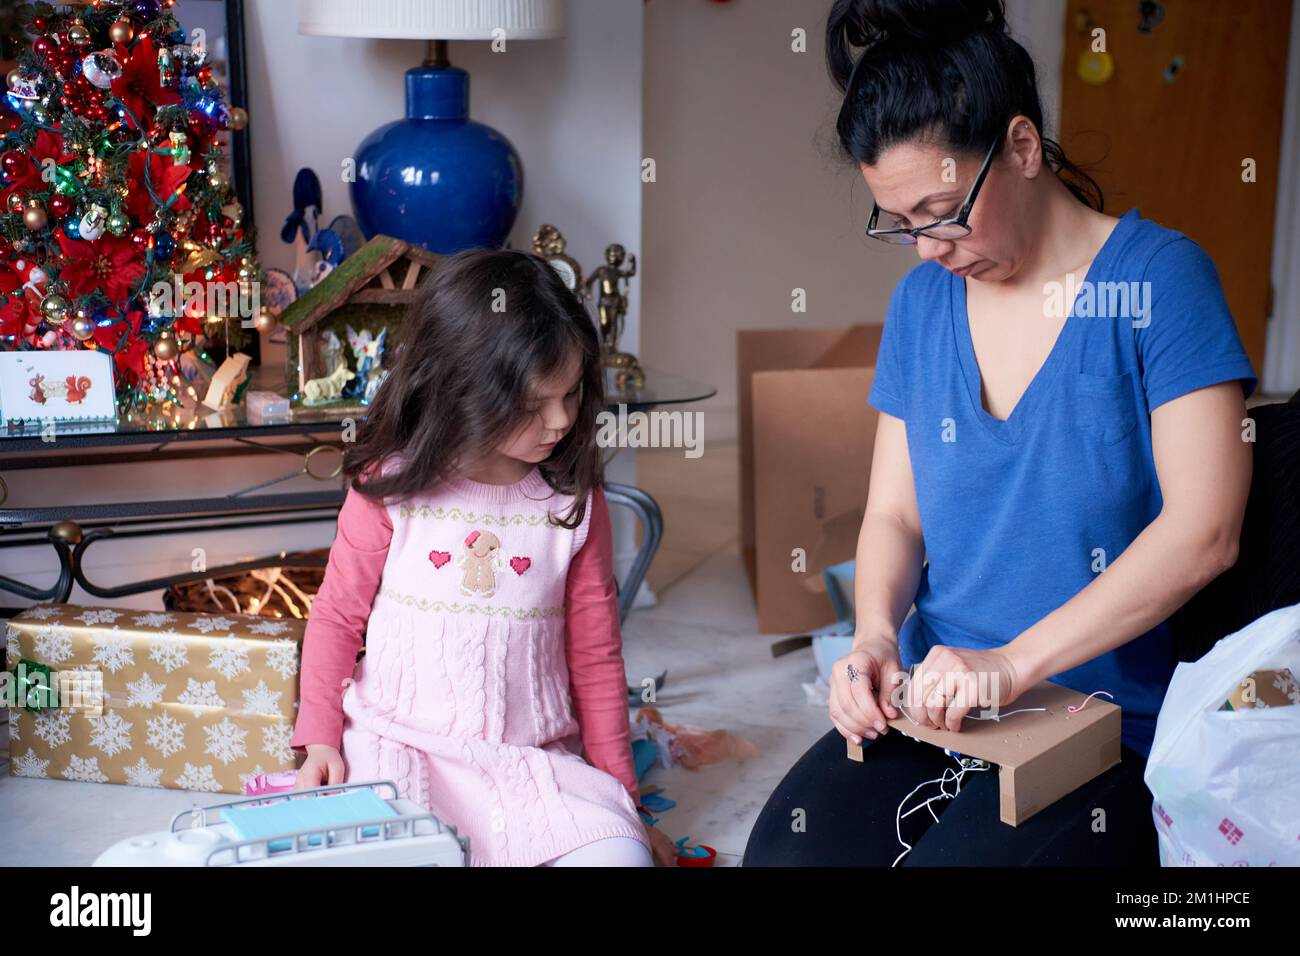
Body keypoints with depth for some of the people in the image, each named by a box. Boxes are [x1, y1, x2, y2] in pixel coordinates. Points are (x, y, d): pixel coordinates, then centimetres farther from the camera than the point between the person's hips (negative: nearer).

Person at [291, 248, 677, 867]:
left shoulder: (575, 501, 1)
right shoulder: (389, 487, -4)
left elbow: (595, 651, 7)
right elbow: (337, 615, 6)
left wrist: (618, 787, 9)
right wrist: (320, 737, -3)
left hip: (529, 758, 2)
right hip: (397, 747, -1)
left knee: (619, 855, -21)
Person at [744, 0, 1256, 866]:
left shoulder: (1159, 277, -8)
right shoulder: (922, 300, 9)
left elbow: (1202, 533, -16)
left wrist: (1012, 663, -20)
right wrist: (876, 637, -9)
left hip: (1103, 720, -4)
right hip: (927, 700, 4)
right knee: (784, 851, -19)